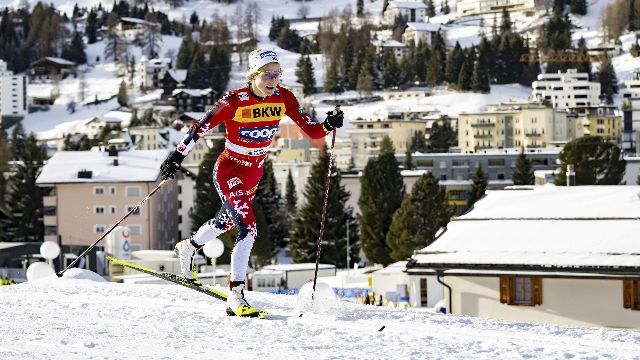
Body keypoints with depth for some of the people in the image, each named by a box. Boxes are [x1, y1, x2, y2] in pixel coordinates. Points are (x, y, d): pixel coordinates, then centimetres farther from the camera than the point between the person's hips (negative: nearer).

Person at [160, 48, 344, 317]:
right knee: (248, 228, -22)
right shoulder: (234, 101, -24)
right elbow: (201, 127, -18)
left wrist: (328, 126, -30)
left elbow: (311, 130, -10)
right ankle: (235, 297, -19)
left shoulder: (284, 99, -11)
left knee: (226, 221, 28)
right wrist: (177, 156, -22)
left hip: (254, 173, 7)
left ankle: (187, 248, 58)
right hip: (229, 170, -7)